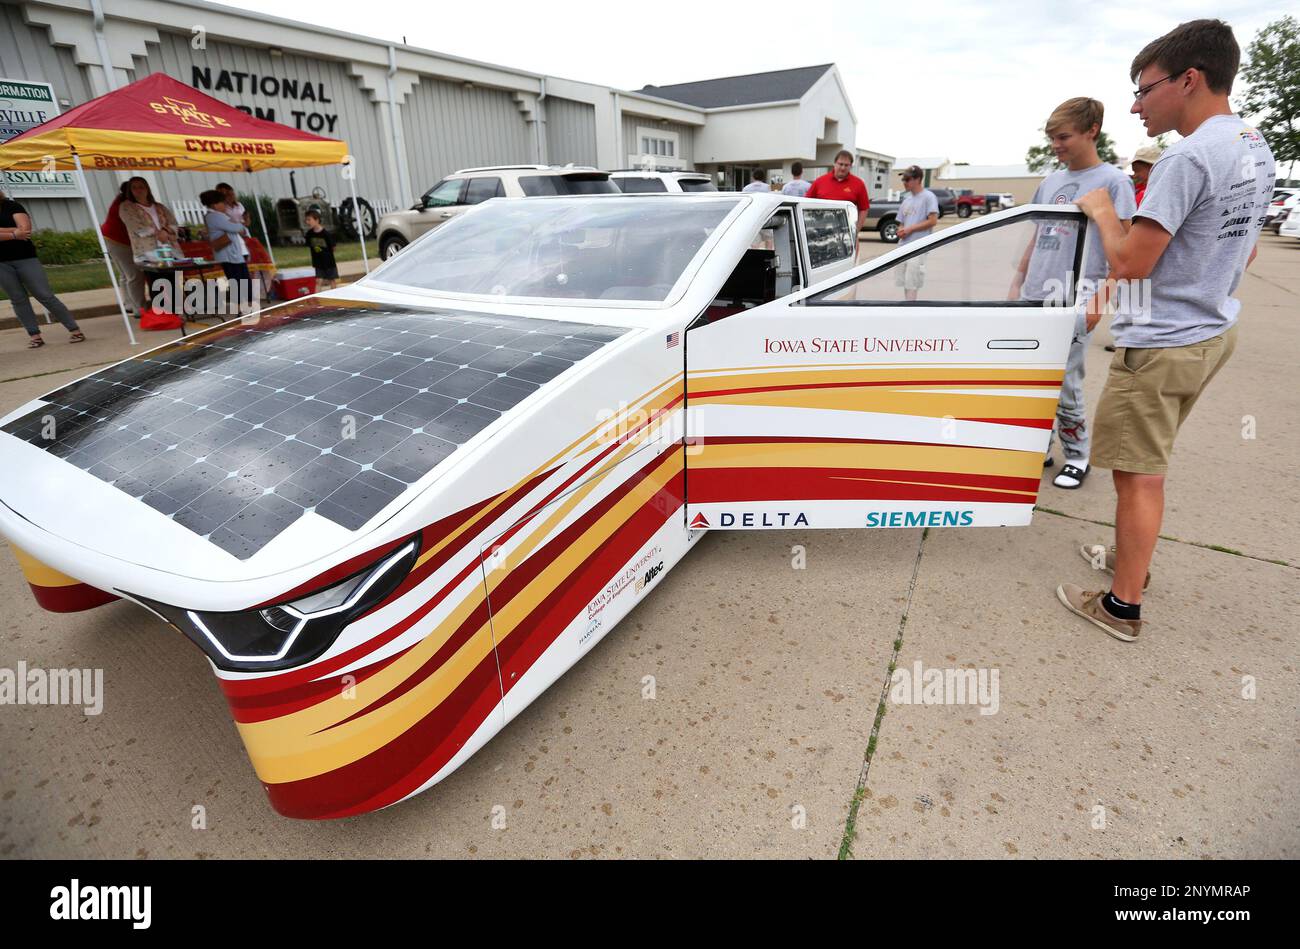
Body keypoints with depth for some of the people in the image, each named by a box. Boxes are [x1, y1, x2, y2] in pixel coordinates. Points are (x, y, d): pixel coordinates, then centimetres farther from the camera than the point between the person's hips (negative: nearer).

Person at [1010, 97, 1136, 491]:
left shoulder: (1112, 182, -2)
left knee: (1063, 382, -4)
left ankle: (1077, 456, 13)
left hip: (1074, 299, -6)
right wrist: (1017, 284, 16)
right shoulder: (1050, 181, 15)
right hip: (1035, 297, 6)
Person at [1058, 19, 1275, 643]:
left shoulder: (1187, 156, -20)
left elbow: (1130, 265, -22)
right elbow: (1245, 251, 20)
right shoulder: (1257, 149, 11)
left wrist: (1101, 211, -6)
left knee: (1139, 476, -1)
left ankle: (1123, 608, 10)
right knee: (1149, 467, 21)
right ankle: (1131, 559, 36)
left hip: (1160, 346, -9)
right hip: (1212, 333, 9)